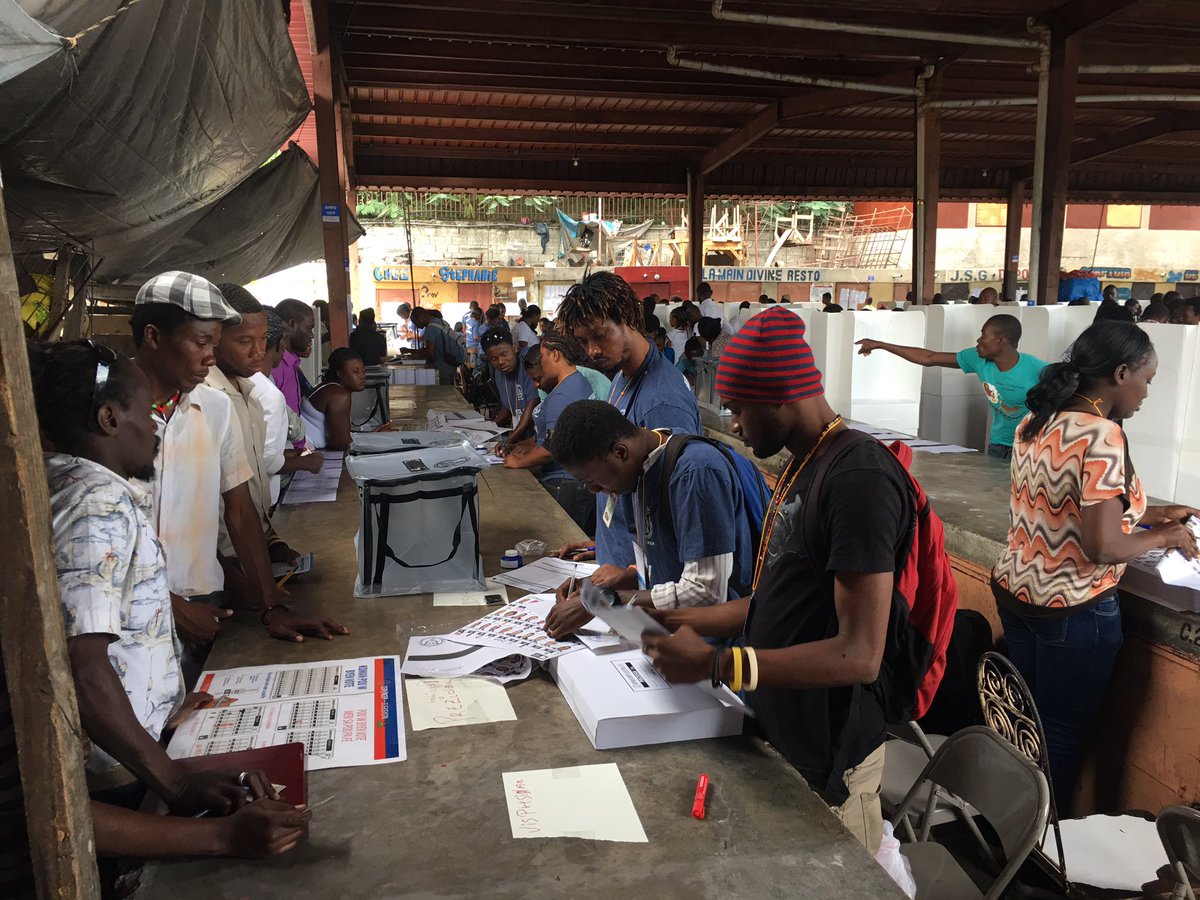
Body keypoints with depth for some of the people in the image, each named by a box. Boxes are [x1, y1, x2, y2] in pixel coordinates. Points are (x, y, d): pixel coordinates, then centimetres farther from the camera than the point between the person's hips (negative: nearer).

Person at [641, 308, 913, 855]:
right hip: (778, 728, 8)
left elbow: (860, 656, -23)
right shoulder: (802, 465, 8)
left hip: (823, 758, -8)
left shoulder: (860, 479, -21)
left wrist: (716, 664, -25)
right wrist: (683, 620, 6)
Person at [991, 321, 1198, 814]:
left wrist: (1145, 511, 16)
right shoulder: (1102, 435, -22)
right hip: (1072, 610, -8)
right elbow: (1101, 546, -25)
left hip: (1015, 592, 8)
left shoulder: (1037, 420, 3)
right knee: (1062, 732, 12)